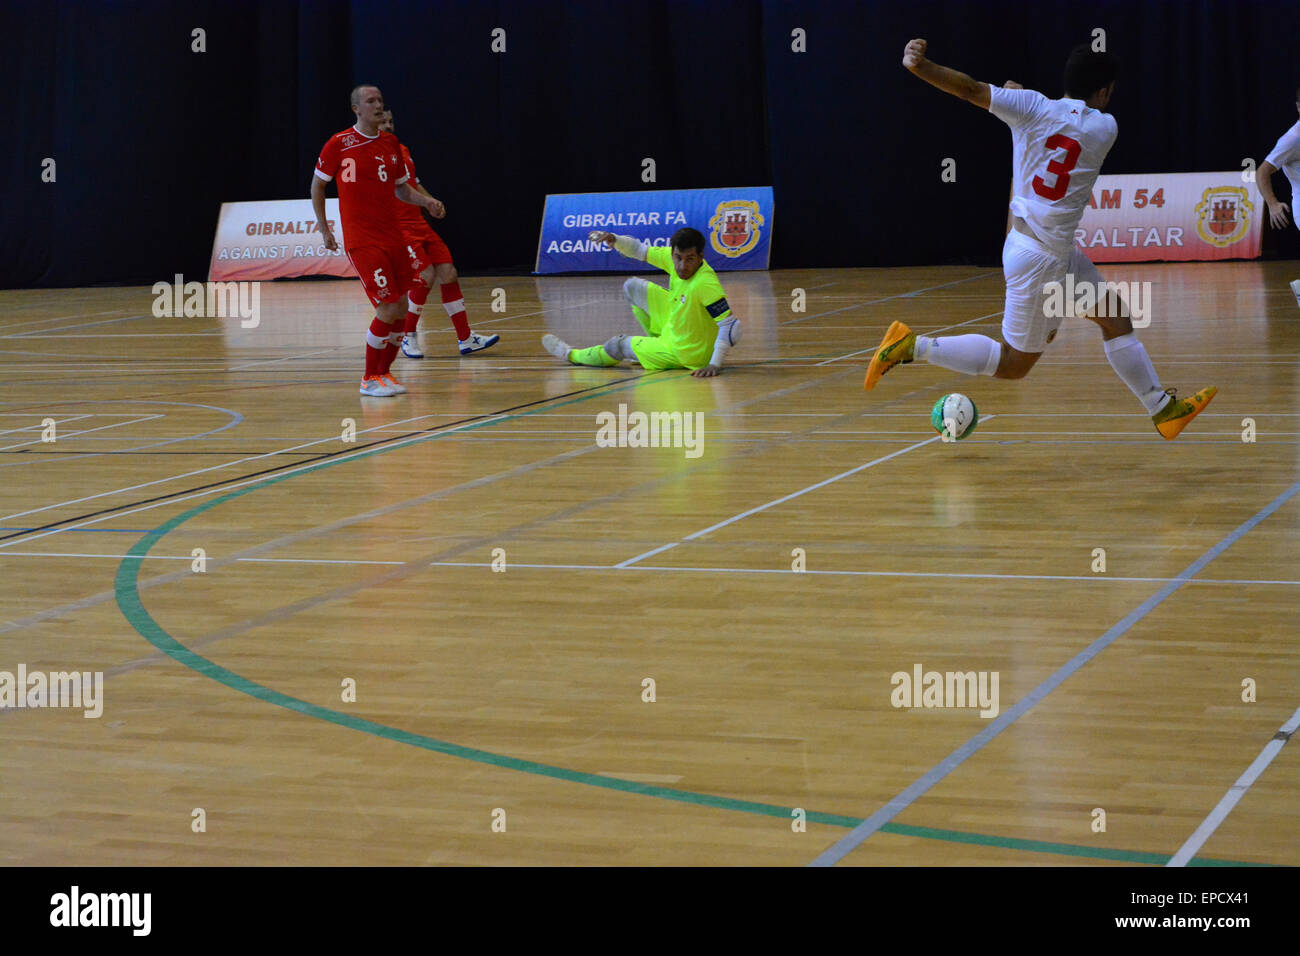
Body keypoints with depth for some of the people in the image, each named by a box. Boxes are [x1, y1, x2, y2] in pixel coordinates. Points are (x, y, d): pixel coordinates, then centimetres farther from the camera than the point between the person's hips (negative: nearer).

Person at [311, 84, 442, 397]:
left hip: (393, 236, 6)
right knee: (388, 310, -13)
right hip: (362, 240, -6)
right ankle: (370, 379, 2)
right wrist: (323, 228, 5)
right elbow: (317, 185, 5)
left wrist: (426, 202, 4)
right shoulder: (339, 144, -5)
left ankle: (384, 371, 23)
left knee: (401, 309, 5)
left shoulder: (391, 143, 11)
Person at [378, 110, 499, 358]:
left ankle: (466, 338, 6)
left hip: (419, 223, 8)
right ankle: (408, 336, 2)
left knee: (448, 273, 0)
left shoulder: (402, 150, 17)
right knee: (426, 277, -17)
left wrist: (432, 202, 12)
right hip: (397, 227, -8)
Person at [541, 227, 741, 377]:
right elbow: (639, 250, 0)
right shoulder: (671, 257, -14)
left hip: (685, 352, -7)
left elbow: (732, 327, -37)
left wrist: (714, 365, -42)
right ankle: (656, 341, 28)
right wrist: (615, 240, -19)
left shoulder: (706, 284, -36)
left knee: (618, 346, 10)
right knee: (633, 287, 15)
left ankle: (571, 355, 42)